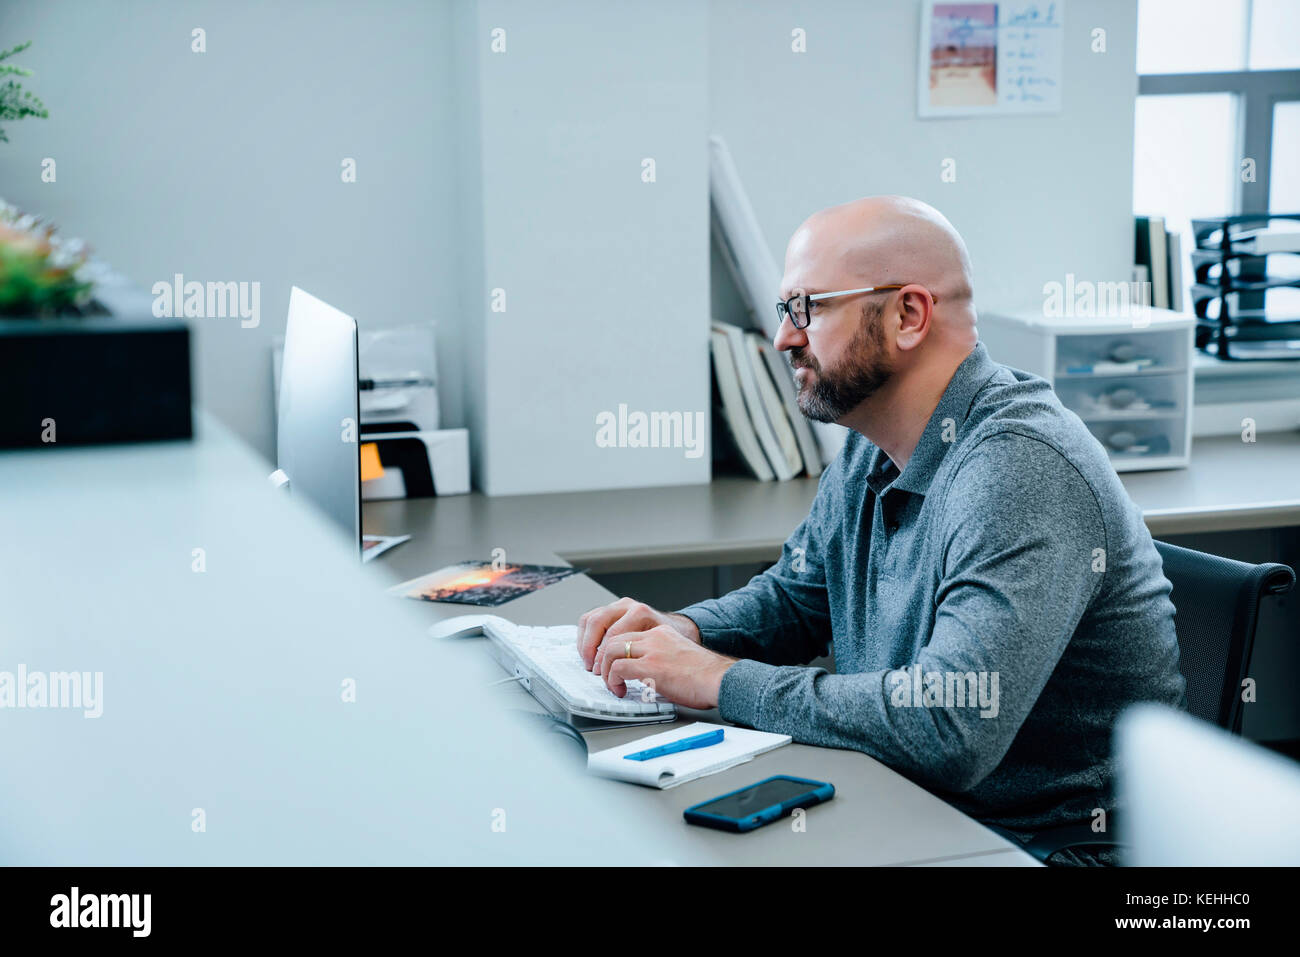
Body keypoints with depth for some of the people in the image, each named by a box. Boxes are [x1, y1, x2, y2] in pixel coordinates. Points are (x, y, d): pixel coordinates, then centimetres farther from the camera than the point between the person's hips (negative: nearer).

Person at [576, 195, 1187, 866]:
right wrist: (683, 632, -2)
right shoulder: (870, 452, 5)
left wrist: (721, 679, -25)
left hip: (1047, 845, -8)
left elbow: (951, 725, -35)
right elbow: (794, 596, 20)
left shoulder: (1020, 471, -26)